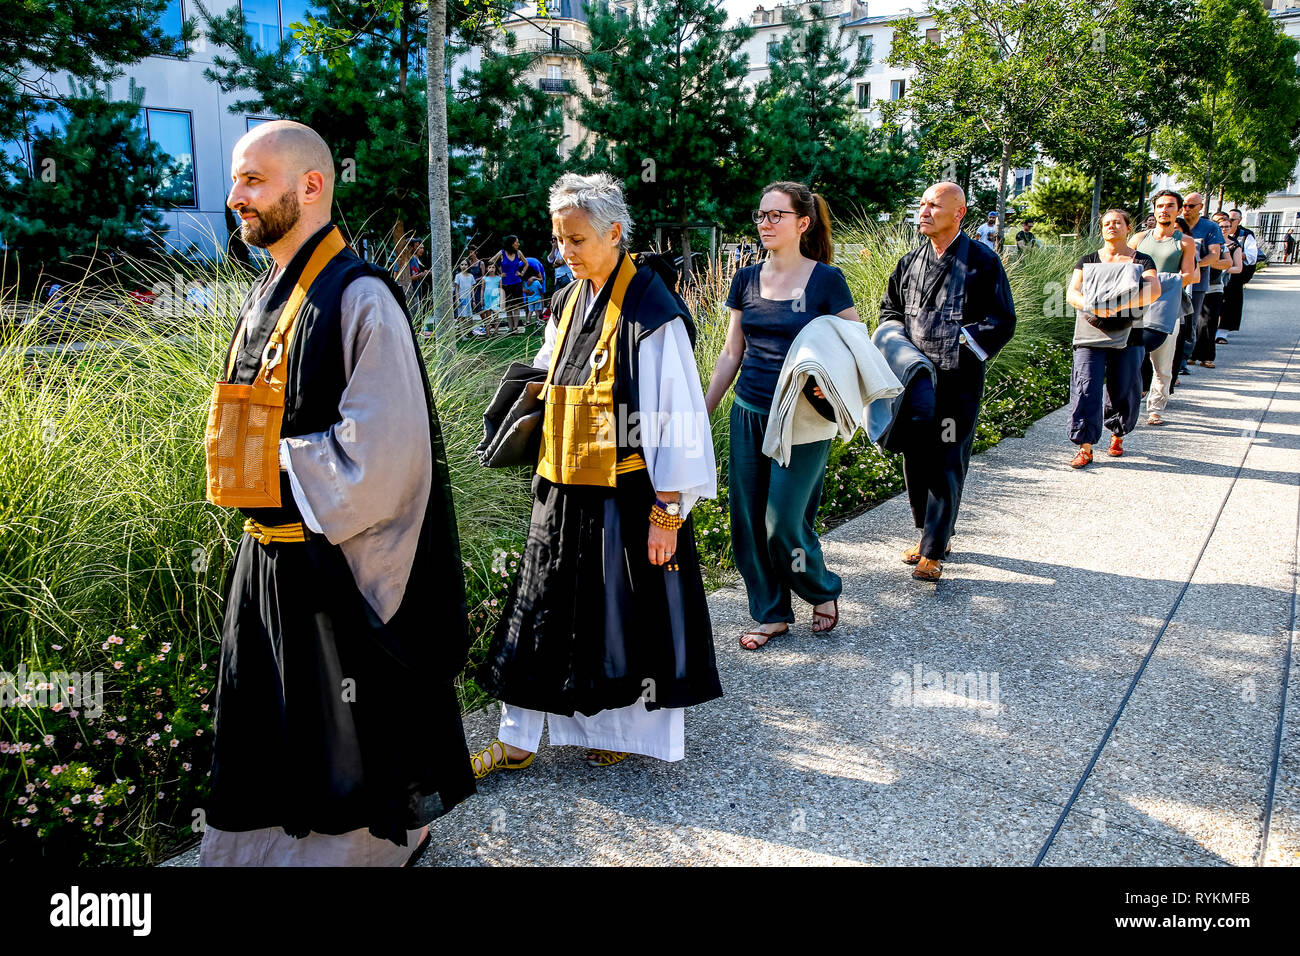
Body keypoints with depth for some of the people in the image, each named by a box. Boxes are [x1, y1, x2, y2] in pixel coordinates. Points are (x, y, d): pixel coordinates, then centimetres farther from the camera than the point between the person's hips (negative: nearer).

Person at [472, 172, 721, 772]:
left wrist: (667, 512, -18)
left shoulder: (652, 314, -15)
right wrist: (547, 473, 12)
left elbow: (677, 418, -17)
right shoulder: (569, 303, 8)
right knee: (541, 609, 11)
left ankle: (630, 730, 29)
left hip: (624, 495, -7)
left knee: (626, 612, 7)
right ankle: (517, 742, 22)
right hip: (564, 491, 7)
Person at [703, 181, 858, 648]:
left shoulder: (826, 280, -6)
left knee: (783, 523, -5)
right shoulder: (746, 279, 7)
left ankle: (825, 592, 24)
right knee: (747, 521, 6)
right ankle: (771, 614, 23)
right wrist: (702, 412, 10)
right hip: (748, 415, 5)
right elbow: (731, 354, 12)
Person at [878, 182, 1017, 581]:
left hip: (957, 380, -5)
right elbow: (890, 308, 22)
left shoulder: (982, 261, -3)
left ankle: (932, 551, 2)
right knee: (915, 459, 10)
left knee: (947, 465, -3)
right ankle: (932, 534, 27)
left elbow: (1002, 321, -4)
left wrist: (962, 347, -15)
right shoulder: (910, 262, 12)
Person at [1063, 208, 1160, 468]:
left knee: (1123, 390, 5)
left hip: (1127, 335, 0)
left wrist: (1122, 303, -29)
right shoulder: (1088, 261, 8)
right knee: (1086, 388, -8)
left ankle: (1117, 435, 30)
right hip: (1090, 334, 0)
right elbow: (1071, 293, -4)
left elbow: (1154, 291, -13)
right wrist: (1090, 305, -27)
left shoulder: (1141, 261, 4)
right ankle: (1085, 447, -3)